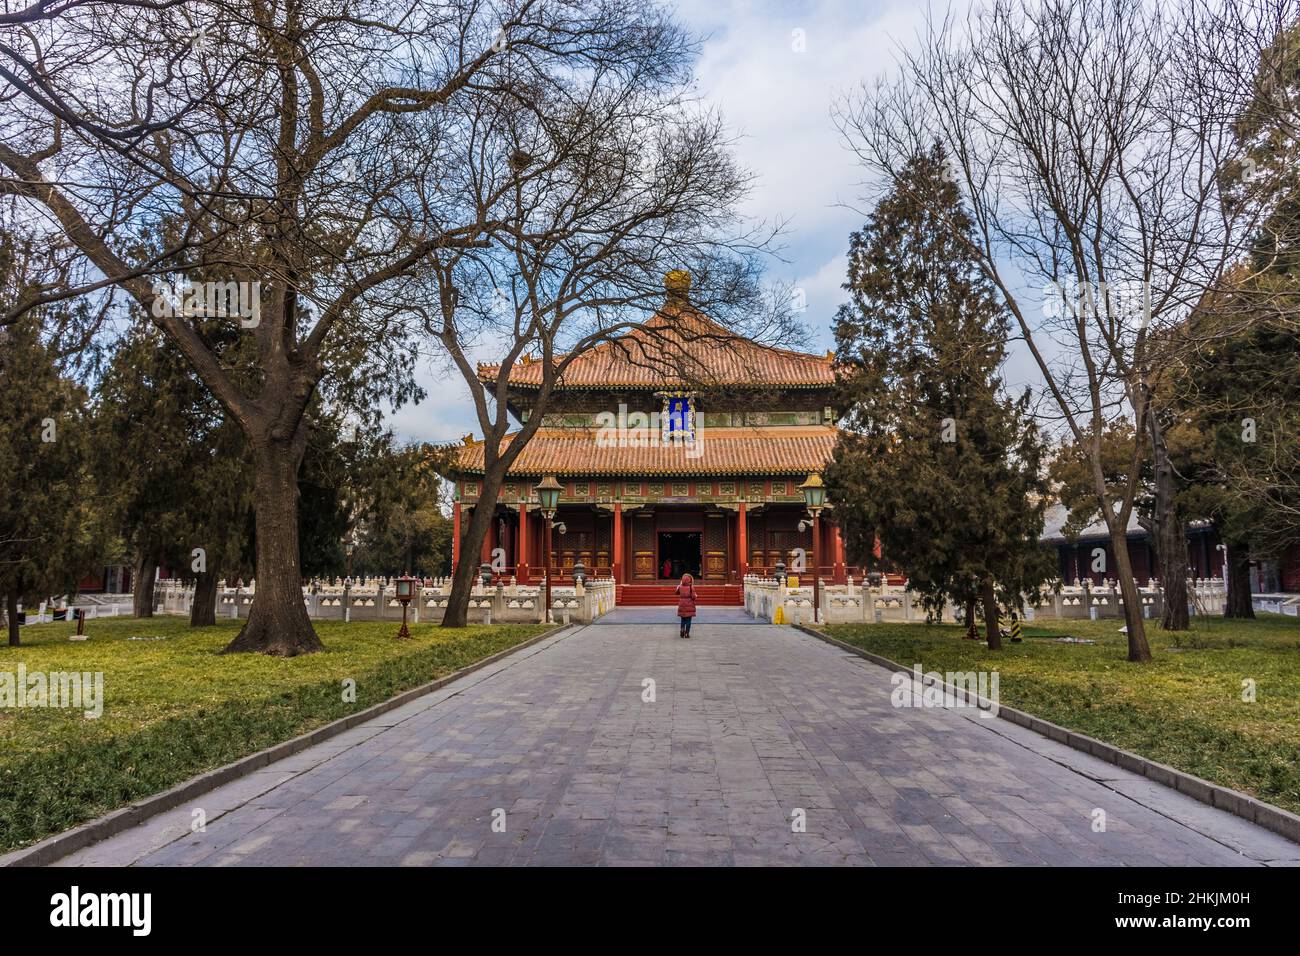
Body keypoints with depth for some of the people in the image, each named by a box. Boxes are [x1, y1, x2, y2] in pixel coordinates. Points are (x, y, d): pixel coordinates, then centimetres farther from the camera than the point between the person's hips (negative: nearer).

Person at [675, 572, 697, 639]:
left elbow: (677, 593, 15)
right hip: (689, 605, -3)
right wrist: (695, 596, 6)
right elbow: (693, 596, -17)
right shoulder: (691, 587, -14)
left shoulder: (680, 587, -4)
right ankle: (687, 633, 6)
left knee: (683, 619, 17)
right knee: (688, 619, 6)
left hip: (682, 604, 3)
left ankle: (682, 629, -2)